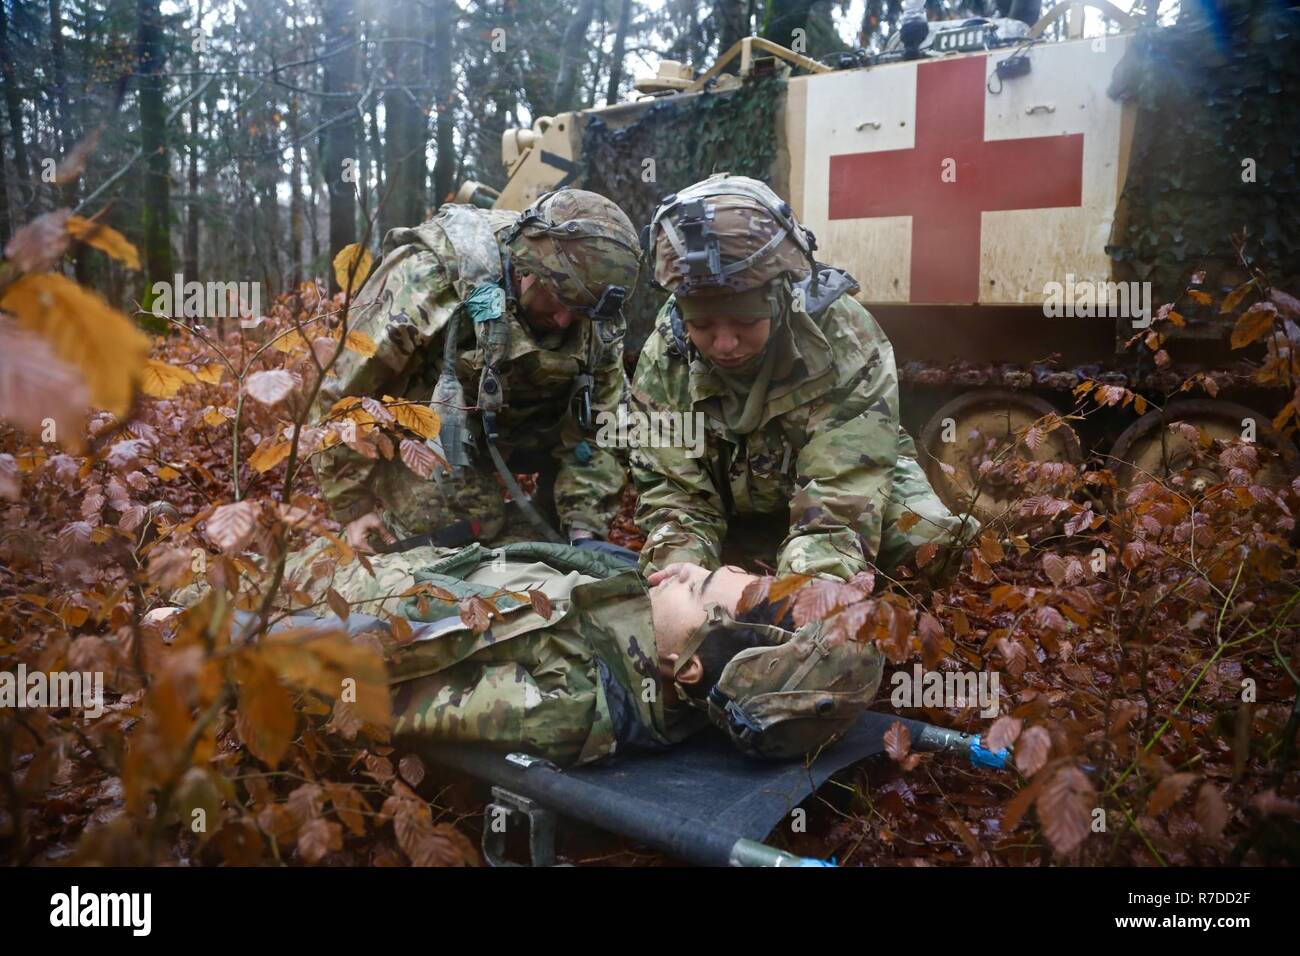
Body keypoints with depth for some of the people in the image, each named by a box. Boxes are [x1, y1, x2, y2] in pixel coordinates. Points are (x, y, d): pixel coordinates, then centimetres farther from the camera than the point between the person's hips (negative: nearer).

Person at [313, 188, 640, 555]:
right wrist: (354, 506, -15)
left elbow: (591, 423, -9)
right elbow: (345, 391, -22)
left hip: (511, 425, 5)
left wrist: (584, 530, -20)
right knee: (465, 522, -27)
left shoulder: (596, 321, -16)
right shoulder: (432, 278, -29)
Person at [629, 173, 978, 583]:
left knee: (928, 541, -30)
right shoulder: (663, 360, -20)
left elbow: (840, 503, -36)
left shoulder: (845, 341, -30)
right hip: (739, 518, 3)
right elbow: (674, 496, -19)